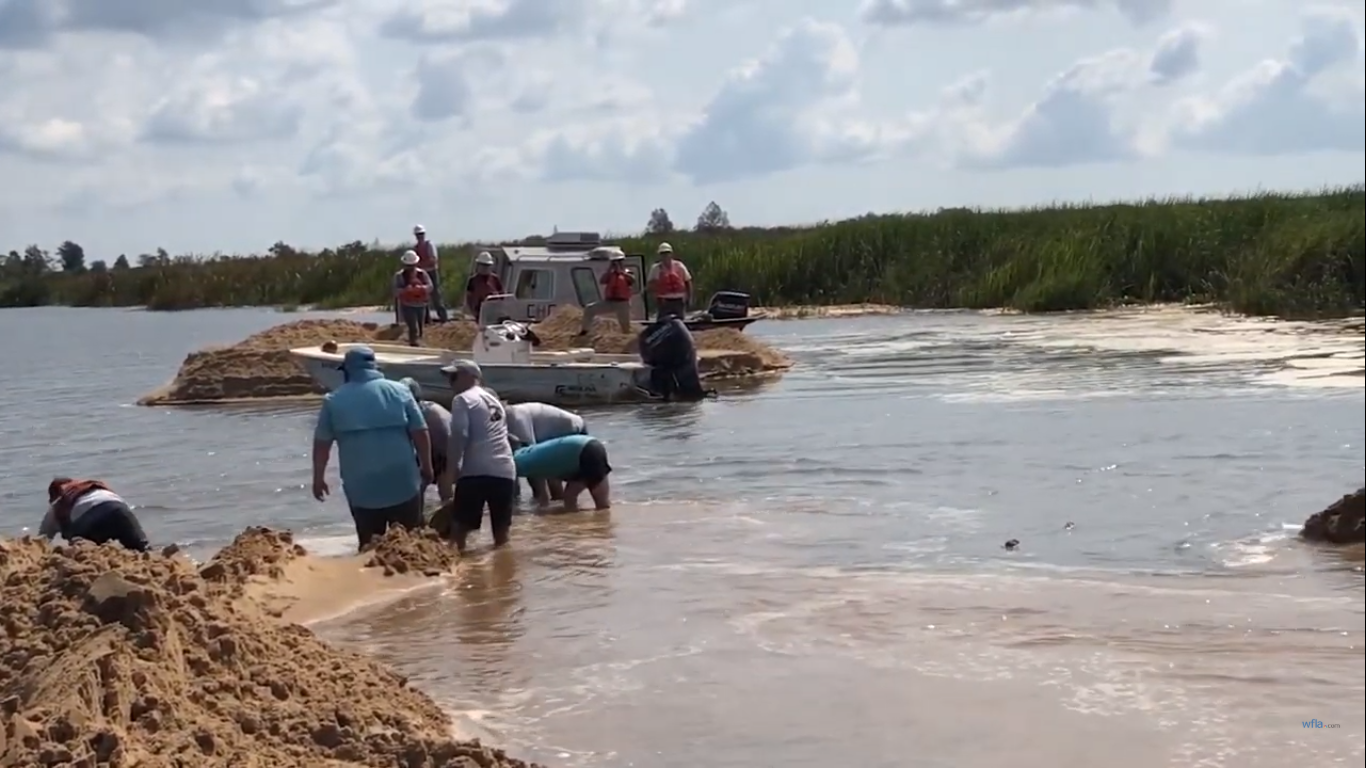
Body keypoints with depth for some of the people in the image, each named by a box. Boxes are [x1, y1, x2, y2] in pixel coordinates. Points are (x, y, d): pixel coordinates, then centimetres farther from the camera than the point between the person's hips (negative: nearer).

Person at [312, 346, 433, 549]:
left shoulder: (334, 400, 2)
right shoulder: (399, 391, 1)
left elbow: (321, 443, 5)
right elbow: (420, 433, 0)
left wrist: (318, 478, 16)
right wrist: (426, 466, 11)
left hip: (361, 488, 0)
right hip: (402, 483, 0)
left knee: (370, 546, 7)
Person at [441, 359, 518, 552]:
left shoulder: (463, 399, 2)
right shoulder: (495, 401, 25)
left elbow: (459, 436, -10)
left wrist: (451, 468, -4)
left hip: (476, 470, -6)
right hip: (505, 470, 6)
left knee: (460, 526, -1)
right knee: (502, 529, 12)